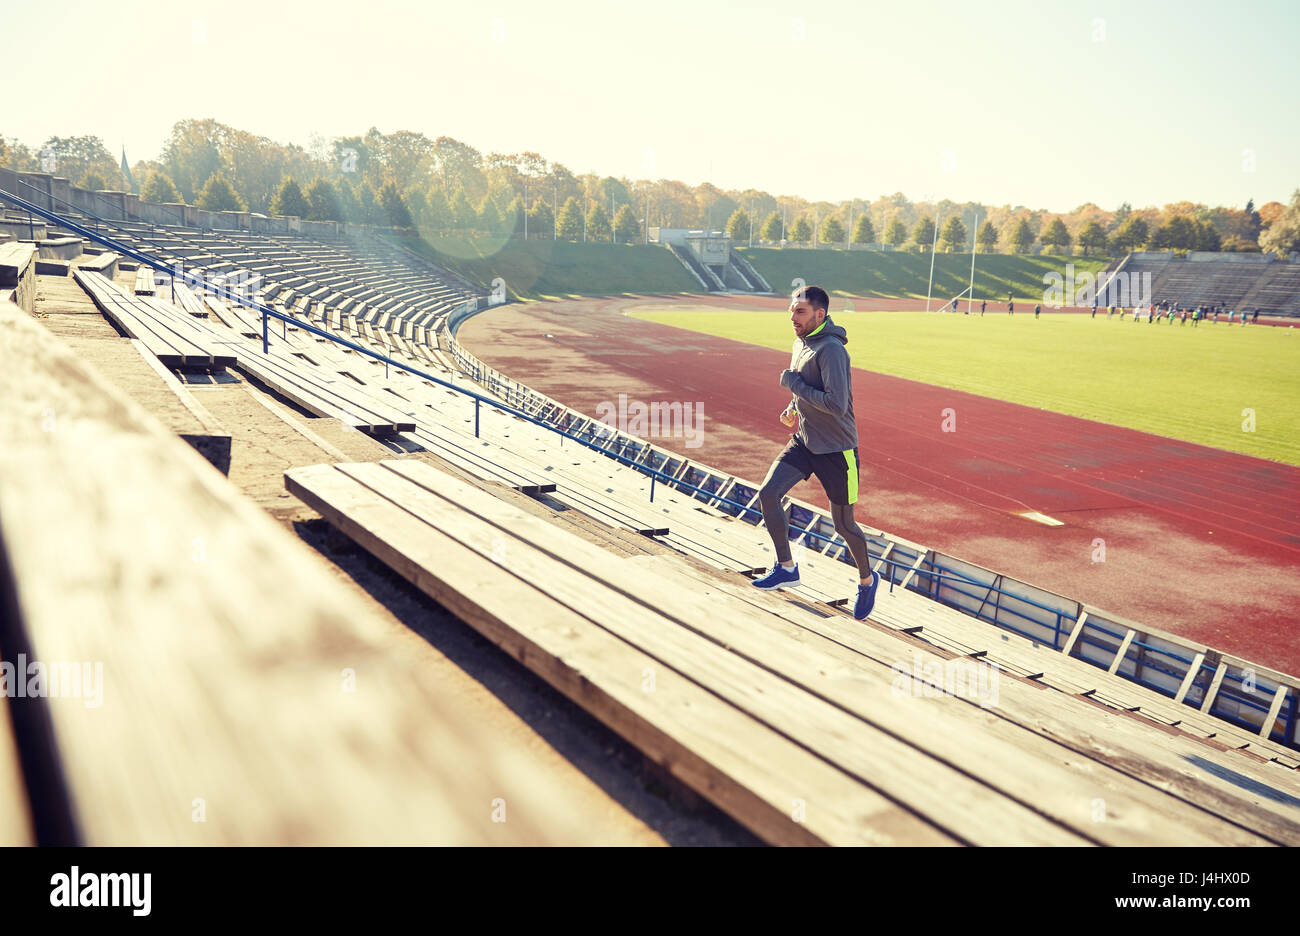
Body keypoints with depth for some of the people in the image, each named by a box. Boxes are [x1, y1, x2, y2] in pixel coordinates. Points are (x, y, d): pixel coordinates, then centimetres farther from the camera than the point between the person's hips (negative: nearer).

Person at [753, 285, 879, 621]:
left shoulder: (831, 350, -22)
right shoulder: (800, 344, 6)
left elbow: (837, 404, -31)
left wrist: (792, 382, -22)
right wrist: (793, 409, 6)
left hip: (836, 449, -8)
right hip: (803, 441, 8)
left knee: (843, 524, 6)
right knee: (768, 493, -9)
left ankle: (867, 579, 32)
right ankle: (786, 568, 6)